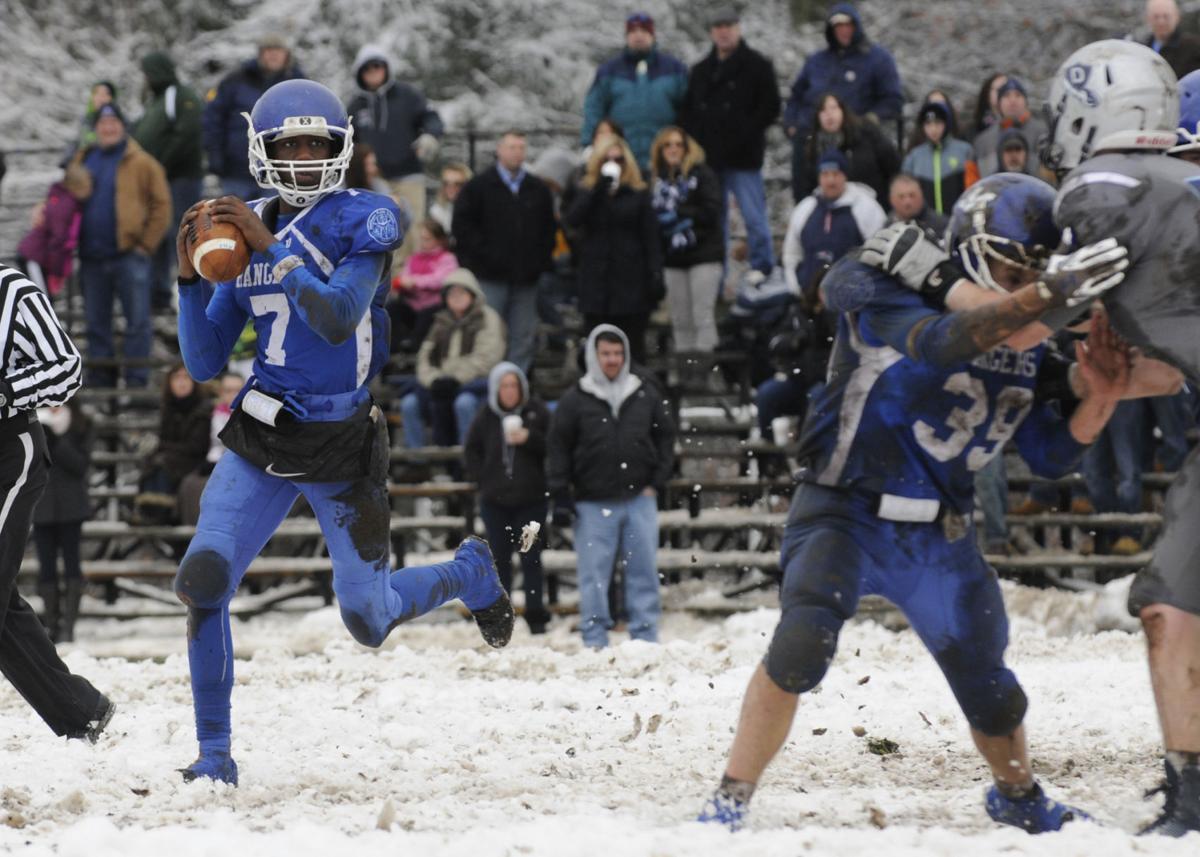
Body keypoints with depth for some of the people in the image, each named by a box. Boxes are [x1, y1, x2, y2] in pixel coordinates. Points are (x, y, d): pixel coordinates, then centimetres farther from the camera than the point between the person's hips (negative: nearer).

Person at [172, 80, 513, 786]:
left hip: (340, 446, -4)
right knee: (203, 581, -16)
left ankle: (472, 574, 38)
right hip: (260, 440, 4)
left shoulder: (365, 220, -9)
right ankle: (215, 752, -3)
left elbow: (339, 318, -25)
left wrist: (271, 249, -27)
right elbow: (204, 365, 4)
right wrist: (191, 276, -9)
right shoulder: (243, 235, 5)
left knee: (368, 620, 6)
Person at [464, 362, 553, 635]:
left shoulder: (537, 411, -2)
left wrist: (529, 438, -18)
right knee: (500, 559, 6)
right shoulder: (486, 417, 2)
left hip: (531, 499, -2)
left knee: (531, 558, -1)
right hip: (495, 500, 2)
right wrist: (484, 479, 0)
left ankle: (535, 616, 4)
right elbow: (471, 452, 11)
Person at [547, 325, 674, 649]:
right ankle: (595, 640, 4)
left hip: (639, 499, 2)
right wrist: (560, 497, -3)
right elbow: (558, 448, 2)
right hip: (593, 503, -2)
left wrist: (657, 482, 5)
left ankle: (646, 637, 8)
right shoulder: (576, 400, 1)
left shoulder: (646, 394, 8)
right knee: (594, 573, -1)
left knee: (643, 570, 3)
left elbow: (665, 436, 15)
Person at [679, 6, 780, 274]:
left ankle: (763, 270, 5)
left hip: (743, 160, -5)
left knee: (754, 217, -5)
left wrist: (744, 136, -12)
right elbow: (687, 113, 18)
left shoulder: (757, 66, 1)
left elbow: (770, 108, -4)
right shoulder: (700, 71, 16)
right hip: (707, 159, 5)